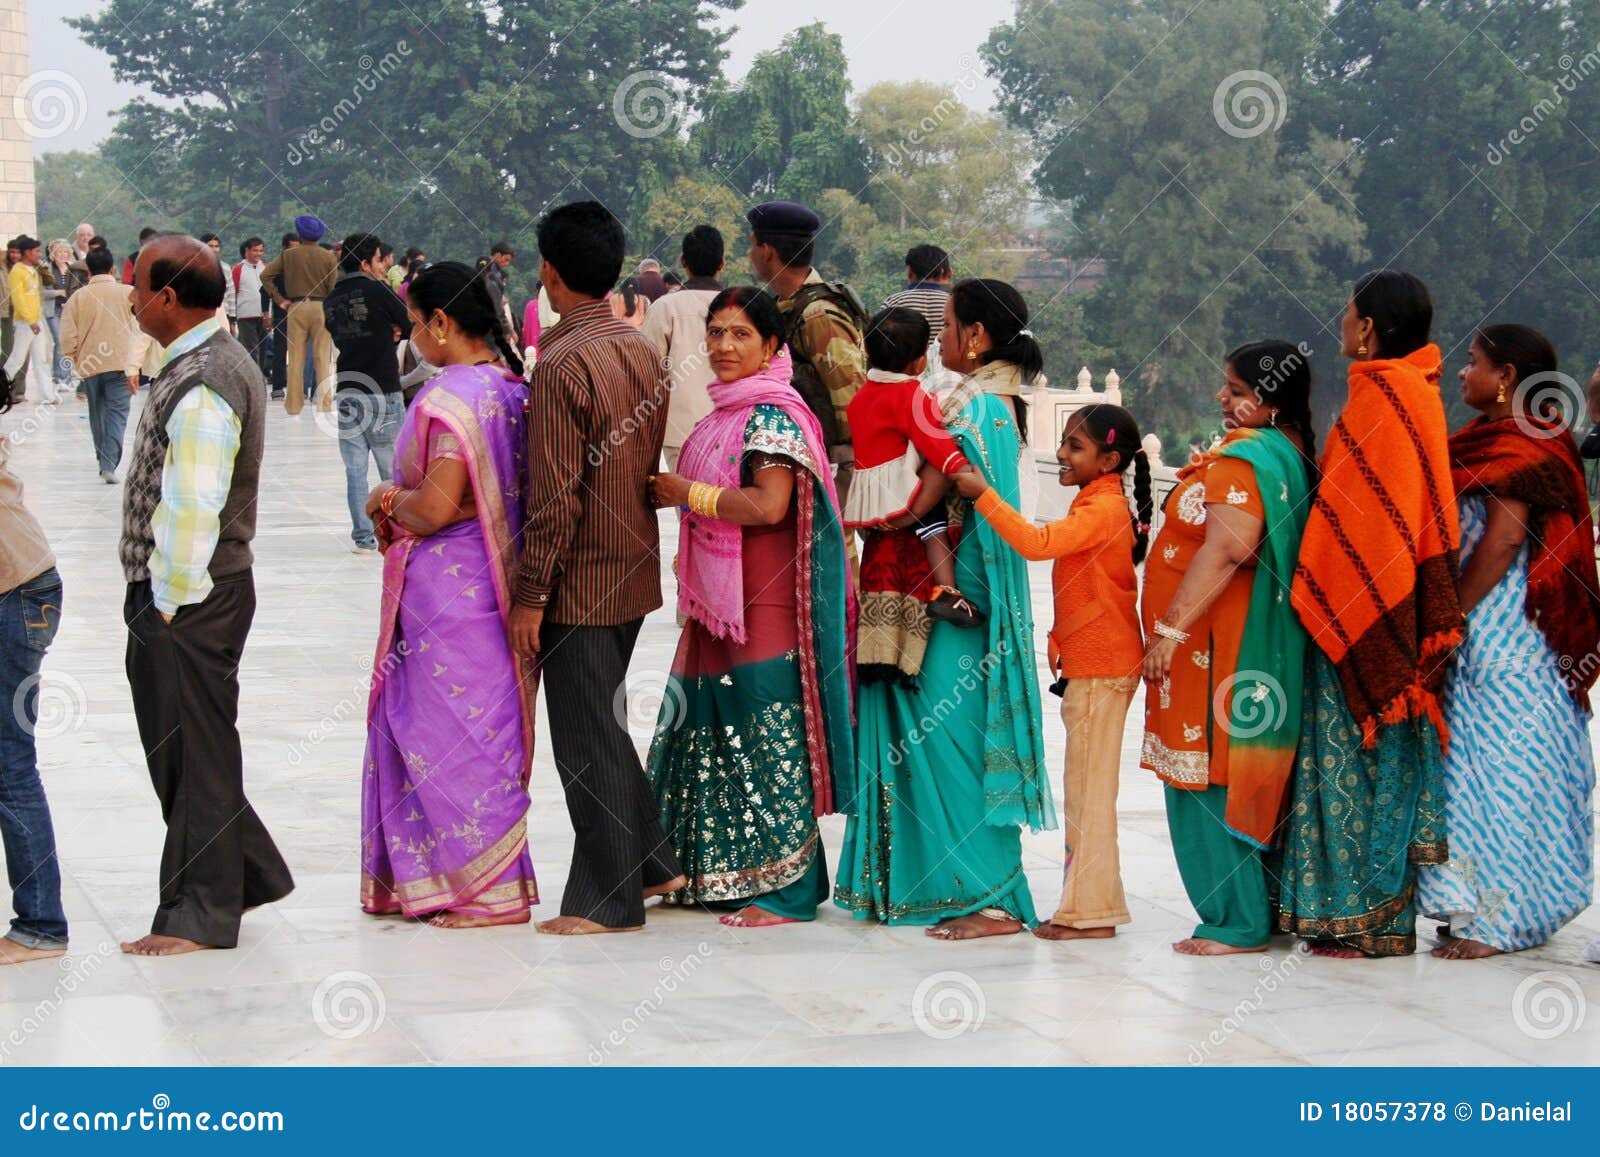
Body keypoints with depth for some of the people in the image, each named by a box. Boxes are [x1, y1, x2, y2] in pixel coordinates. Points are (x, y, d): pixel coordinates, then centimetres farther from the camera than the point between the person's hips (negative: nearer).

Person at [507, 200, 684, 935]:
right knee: (604, 725, 21)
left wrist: (530, 594, -15)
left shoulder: (564, 362, -18)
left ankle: (608, 901, 7)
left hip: (578, 583, -8)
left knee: (585, 741, 1)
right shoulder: (642, 351, 7)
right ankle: (653, 862, 27)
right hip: (634, 571, 8)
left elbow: (555, 495, -20)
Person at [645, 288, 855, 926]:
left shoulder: (773, 413, -13)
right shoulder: (724, 411, 16)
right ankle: (717, 874, 22)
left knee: (767, 741, -4)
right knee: (714, 733, 12)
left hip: (764, 606, -9)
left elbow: (768, 505, -23)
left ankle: (787, 890, 3)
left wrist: (688, 493, -14)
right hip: (719, 603, 9)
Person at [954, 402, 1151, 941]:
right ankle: (1089, 903, 19)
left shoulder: (1103, 509, -17)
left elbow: (1038, 542, -32)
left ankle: (1089, 910, -1)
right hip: (1091, 664, 10)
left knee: (1088, 787, -6)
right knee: (1086, 787, 13)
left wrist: (983, 494, -28)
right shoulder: (1099, 504, 16)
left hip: (1100, 667, -10)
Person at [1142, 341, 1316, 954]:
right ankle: (1252, 912, 19)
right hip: (1259, 646, 10)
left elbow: (1228, 547, -27)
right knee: (1234, 781, 14)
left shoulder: (1243, 459, -17)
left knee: (1209, 783, -5)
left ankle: (1236, 922, -1)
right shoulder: (1288, 453, 14)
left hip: (1219, 647, -10)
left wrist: (1169, 628, -24)